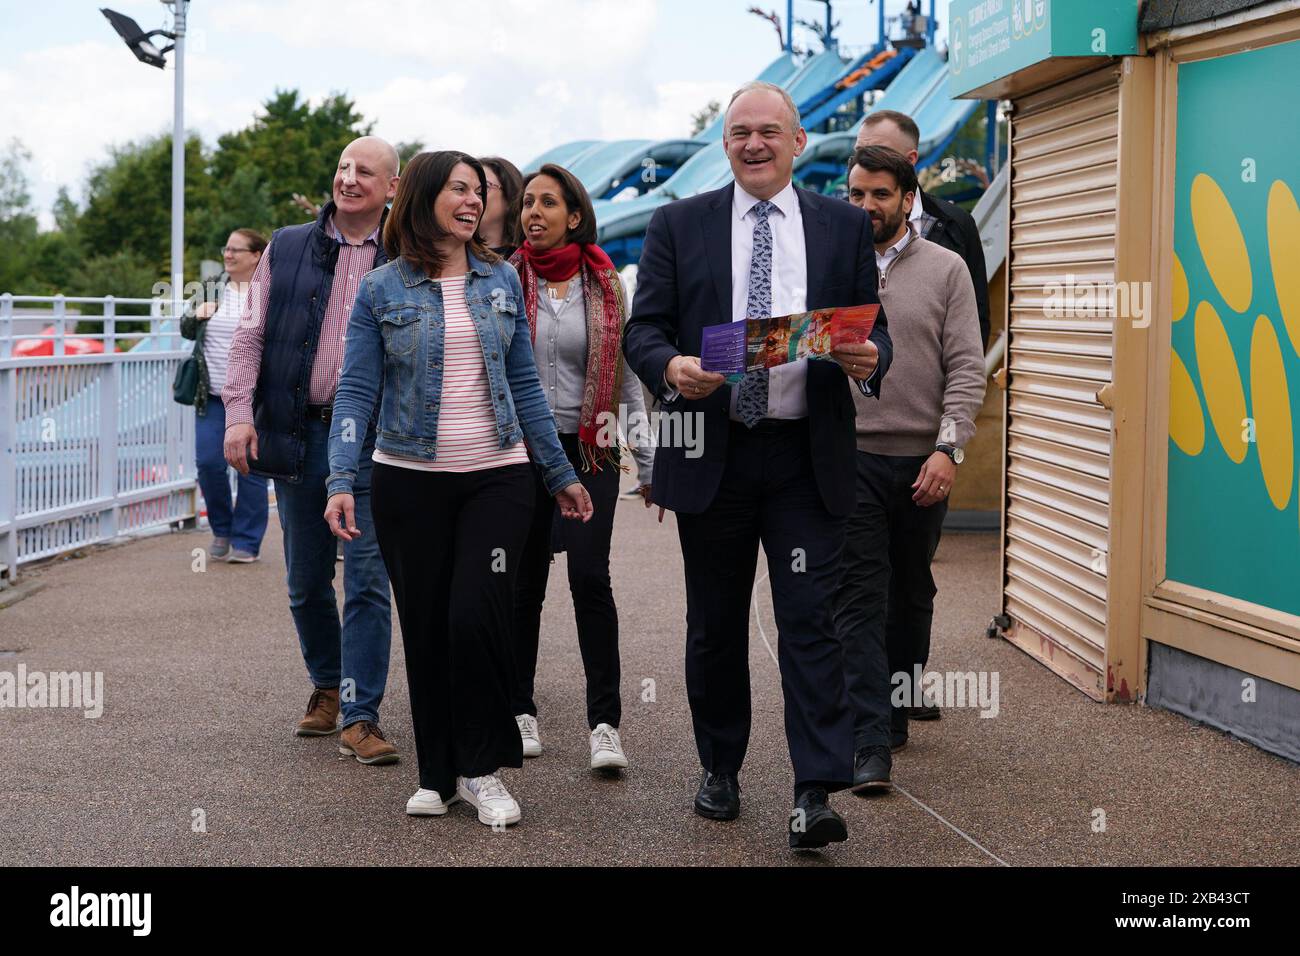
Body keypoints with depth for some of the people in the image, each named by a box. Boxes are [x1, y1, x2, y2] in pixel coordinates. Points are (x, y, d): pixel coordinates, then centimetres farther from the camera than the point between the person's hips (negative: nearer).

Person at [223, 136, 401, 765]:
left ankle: (360, 717, -4)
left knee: (368, 581, -7)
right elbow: (251, 335, 7)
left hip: (372, 438, -2)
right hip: (297, 434, 3)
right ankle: (327, 686, 32)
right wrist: (239, 410, -4)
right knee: (306, 581, 12)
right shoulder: (287, 249, 8)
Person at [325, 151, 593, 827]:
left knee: (477, 618, -12)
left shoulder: (501, 282, 8)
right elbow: (357, 391, -1)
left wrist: (560, 474, 13)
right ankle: (437, 775, 18)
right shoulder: (381, 290, 1)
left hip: (497, 476, 1)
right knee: (425, 630, 5)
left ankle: (482, 769, 5)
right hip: (410, 483, -1)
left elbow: (524, 384, 13)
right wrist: (341, 482, -12)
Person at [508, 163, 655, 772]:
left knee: (590, 577, -11)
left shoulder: (606, 285, 6)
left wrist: (648, 464, 8)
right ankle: (520, 710, 19)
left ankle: (605, 723, -10)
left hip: (589, 449, 0)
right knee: (524, 583, 5)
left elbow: (627, 378, 10)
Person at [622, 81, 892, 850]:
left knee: (810, 619, -7)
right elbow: (643, 326, 3)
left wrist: (870, 358, -15)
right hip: (711, 453, 1)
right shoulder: (680, 224, 7)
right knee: (716, 624, 11)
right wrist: (670, 367, -20)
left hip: (808, 456, -1)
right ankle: (720, 770, 26)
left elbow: (873, 326, 9)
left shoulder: (846, 226, 9)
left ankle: (816, 794, -7)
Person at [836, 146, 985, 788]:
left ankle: (897, 709, 28)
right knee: (859, 597, -8)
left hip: (923, 462, 1)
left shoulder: (945, 269, 3)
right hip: (850, 457, -1)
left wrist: (949, 449, -12)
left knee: (912, 593, 12)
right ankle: (870, 742, -11)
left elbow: (967, 368, -2)